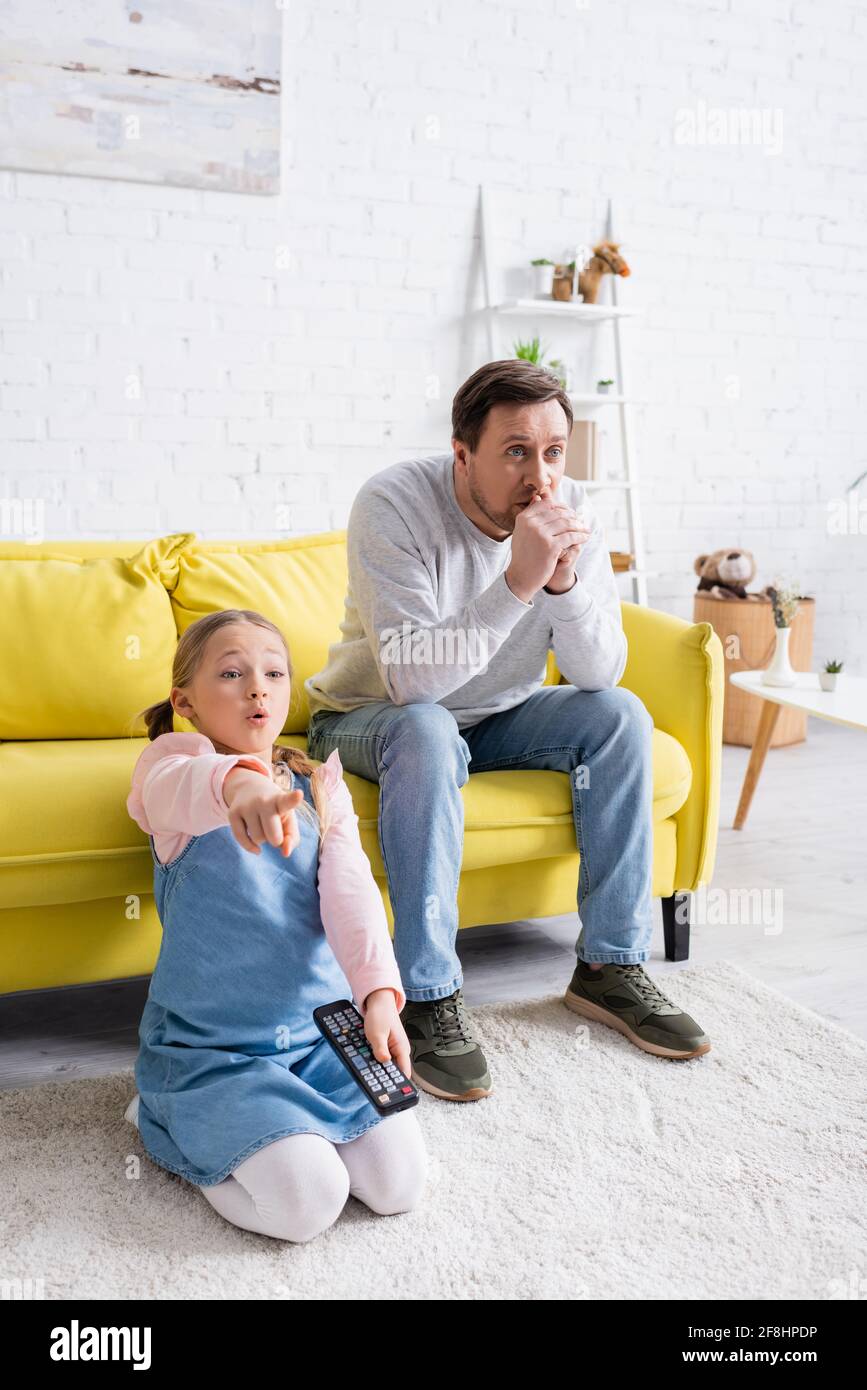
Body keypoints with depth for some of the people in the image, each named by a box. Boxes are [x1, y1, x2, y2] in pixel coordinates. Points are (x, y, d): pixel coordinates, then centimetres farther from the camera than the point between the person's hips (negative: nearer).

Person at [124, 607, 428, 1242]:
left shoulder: (322, 789, 6)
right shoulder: (174, 762, -8)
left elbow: (352, 892, -10)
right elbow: (177, 787, -35)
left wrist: (379, 990, -28)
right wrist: (236, 783, -60)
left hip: (319, 1029, 5)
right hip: (210, 1045, -4)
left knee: (400, 1182, -8)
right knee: (305, 1204, -20)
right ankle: (163, 1118, 7)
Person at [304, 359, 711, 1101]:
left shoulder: (572, 511, -13)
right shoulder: (394, 503, -27)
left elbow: (600, 672, -16)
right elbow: (410, 679, -35)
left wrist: (566, 581, -34)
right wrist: (519, 582, -42)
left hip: (495, 716, 5)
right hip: (370, 717, -4)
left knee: (620, 714, -16)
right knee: (427, 734, -36)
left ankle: (611, 965, -7)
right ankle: (429, 999, -27)